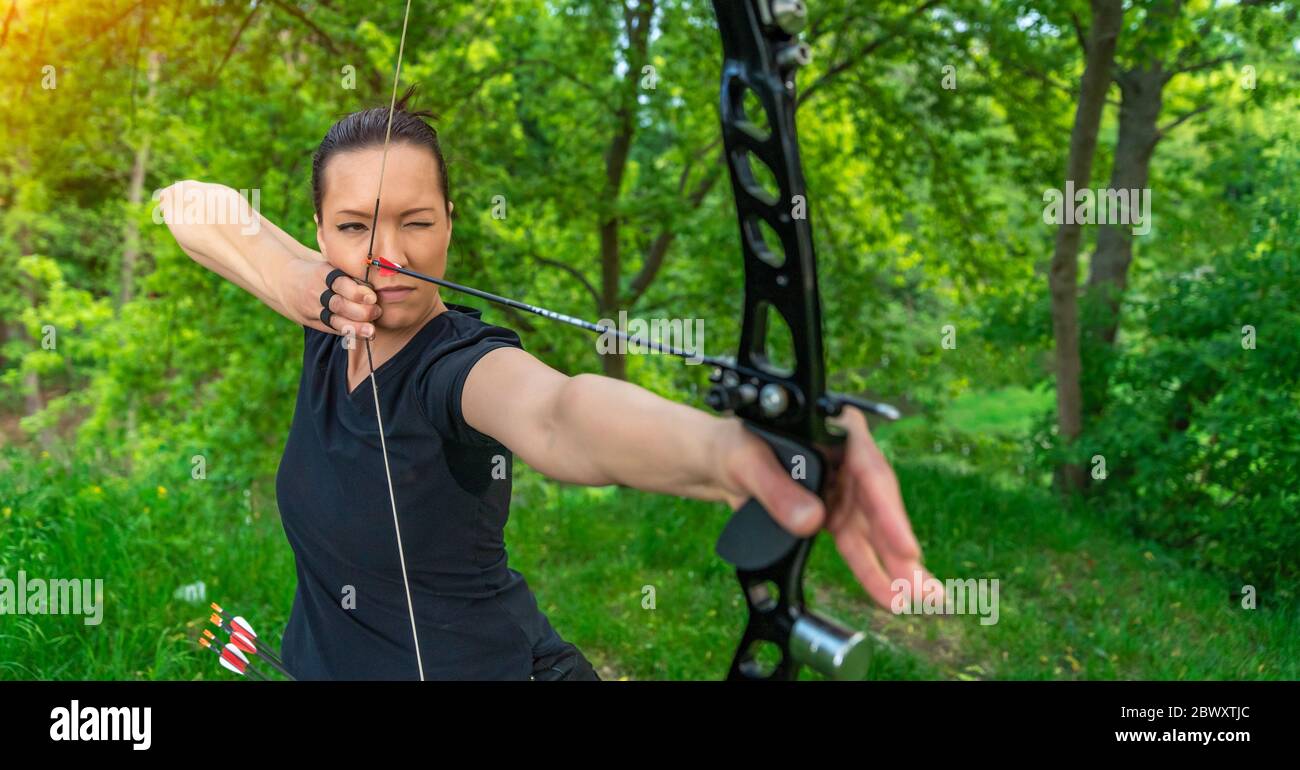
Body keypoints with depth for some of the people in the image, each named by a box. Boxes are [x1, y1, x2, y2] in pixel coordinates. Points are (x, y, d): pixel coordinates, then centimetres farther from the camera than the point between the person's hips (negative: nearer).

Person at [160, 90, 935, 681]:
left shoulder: (460, 362, -27)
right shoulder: (335, 323, -8)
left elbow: (553, 414, -51)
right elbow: (188, 203, -6)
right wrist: (299, 284, -27)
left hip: (482, 661, -5)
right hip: (328, 657, 6)